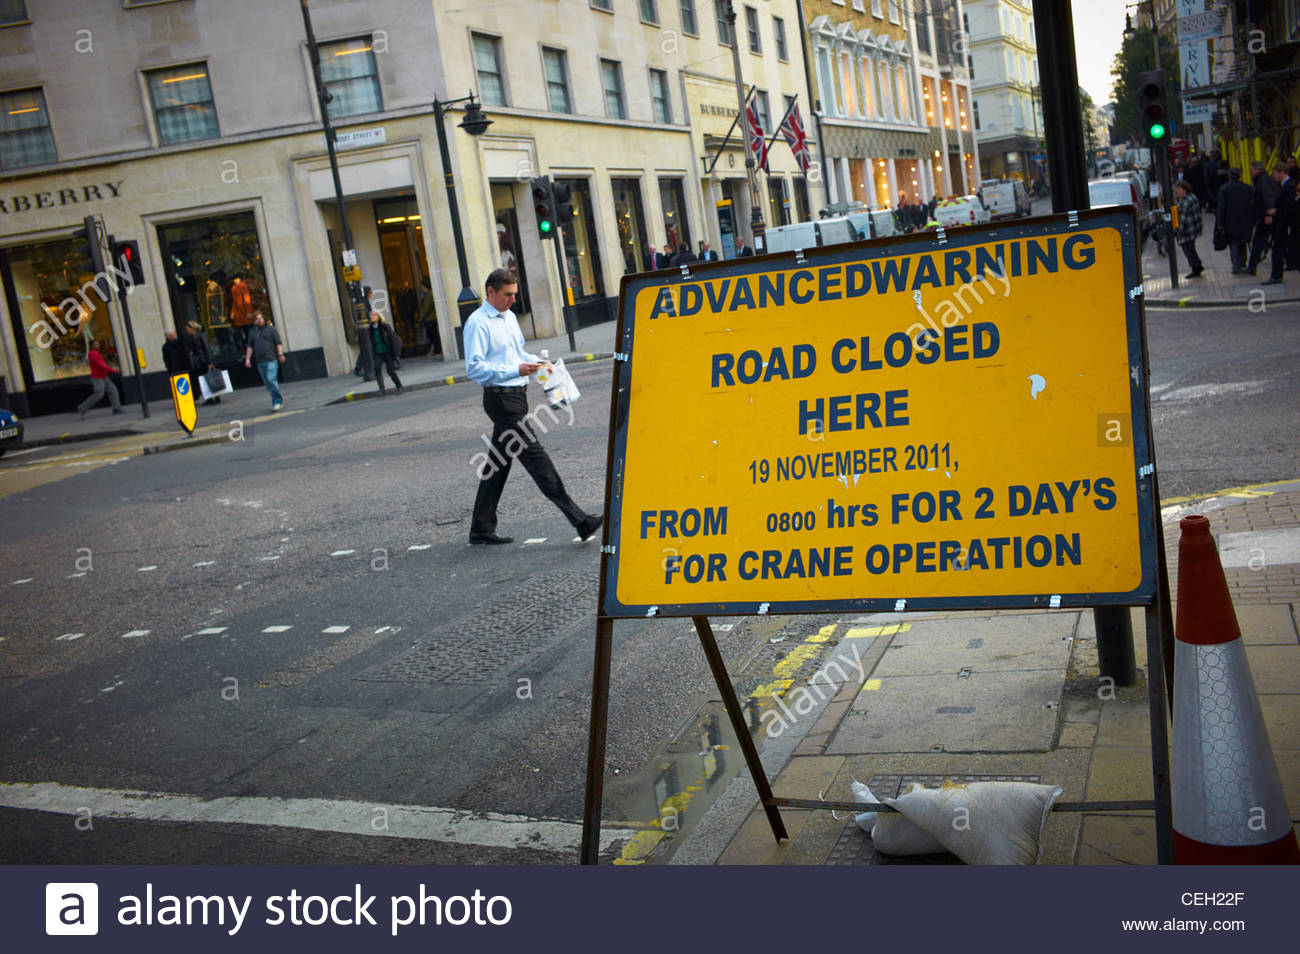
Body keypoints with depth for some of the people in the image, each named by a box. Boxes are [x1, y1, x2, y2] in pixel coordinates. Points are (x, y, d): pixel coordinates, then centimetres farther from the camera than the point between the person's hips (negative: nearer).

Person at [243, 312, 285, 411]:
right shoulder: (252, 332, 16)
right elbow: (250, 347, 18)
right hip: (260, 362, 5)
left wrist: (280, 355, -14)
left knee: (271, 379, -17)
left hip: (272, 360, -5)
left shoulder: (271, 329, 2)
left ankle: (277, 401, -8)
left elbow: (279, 343, -3)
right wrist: (247, 359, 10)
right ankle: (276, 400, 15)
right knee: (267, 383, 6)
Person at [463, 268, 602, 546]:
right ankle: (581, 521, -11)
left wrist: (536, 361, 7)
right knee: (537, 459, -9)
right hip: (501, 399, -9)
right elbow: (474, 368, -19)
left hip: (517, 395, 9)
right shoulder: (478, 323, -12)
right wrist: (515, 370, -25)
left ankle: (481, 529, 22)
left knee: (498, 463, 13)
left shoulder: (509, 317, 16)